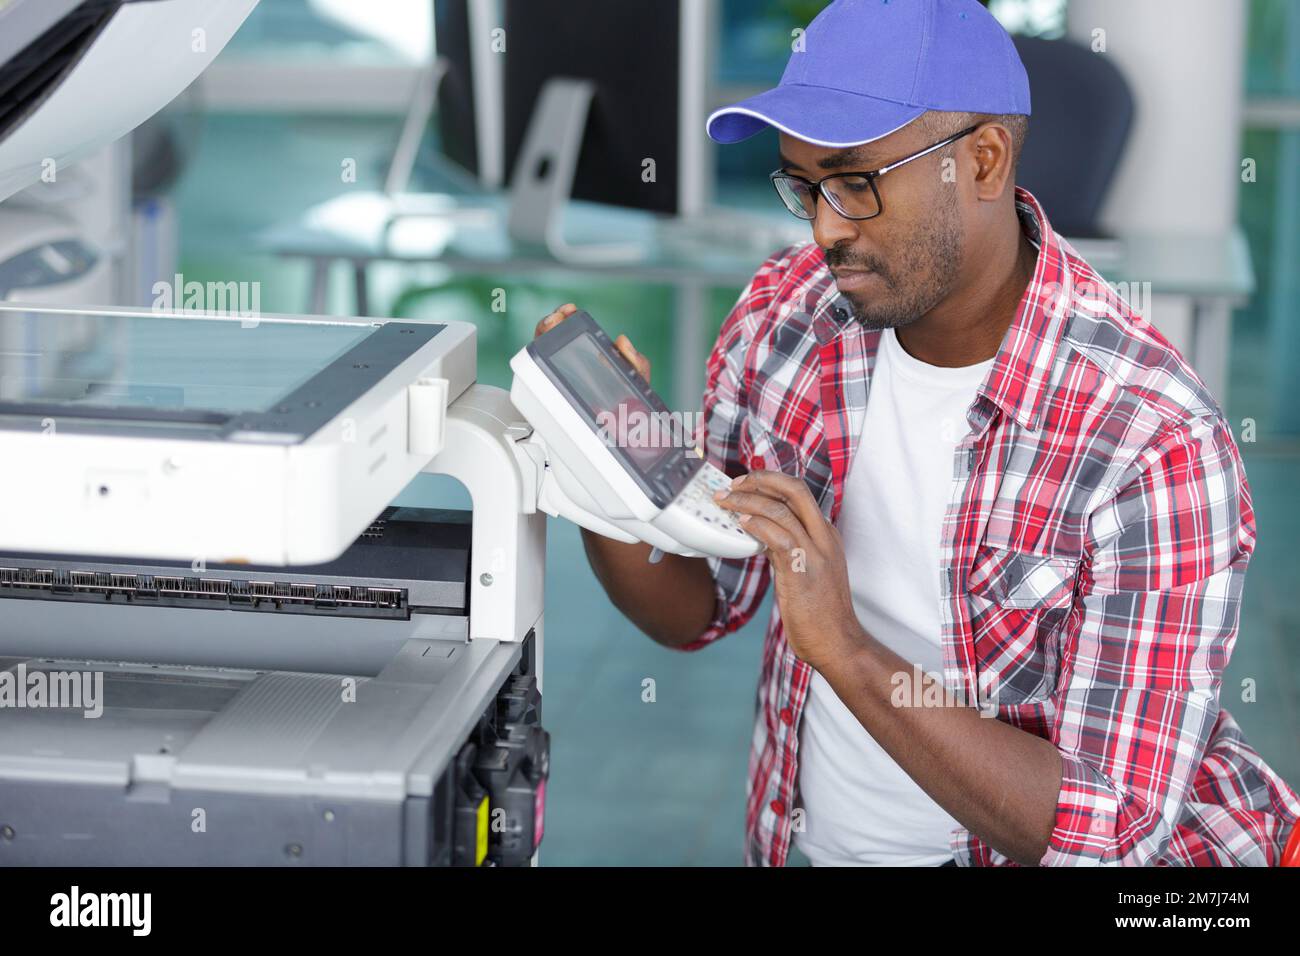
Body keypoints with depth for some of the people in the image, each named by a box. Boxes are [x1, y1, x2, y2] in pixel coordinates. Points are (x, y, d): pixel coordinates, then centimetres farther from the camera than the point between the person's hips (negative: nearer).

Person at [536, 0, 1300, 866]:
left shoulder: (1155, 445, -22)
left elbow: (1111, 834, -23)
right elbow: (697, 611, 6)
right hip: (809, 837, 6)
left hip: (1014, 845, -6)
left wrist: (845, 647, -31)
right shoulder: (785, 312, -5)